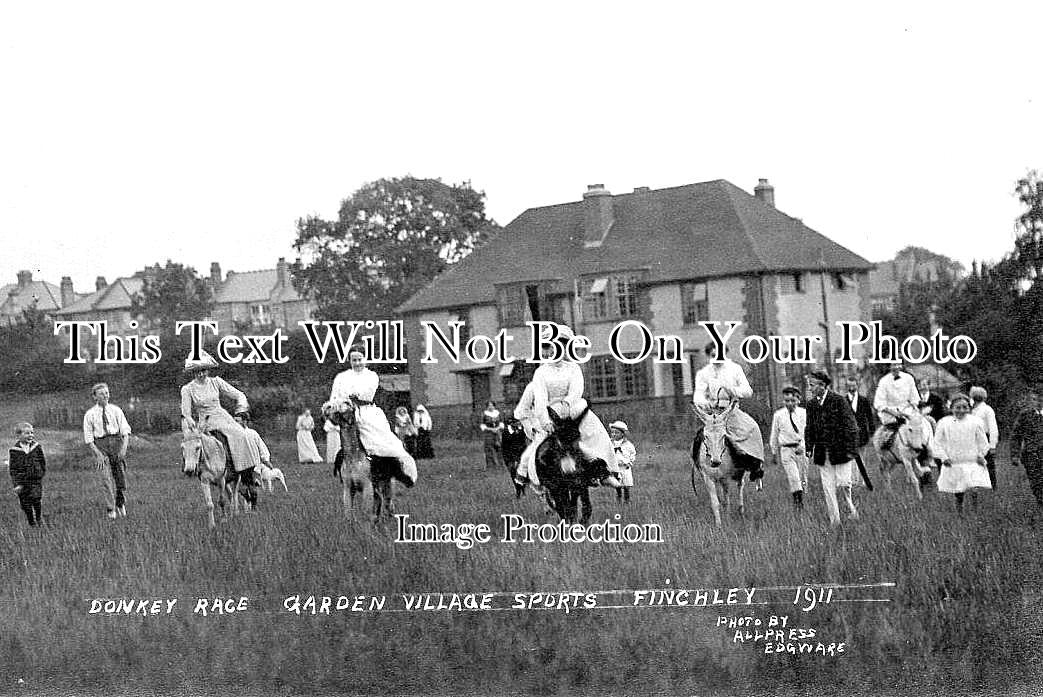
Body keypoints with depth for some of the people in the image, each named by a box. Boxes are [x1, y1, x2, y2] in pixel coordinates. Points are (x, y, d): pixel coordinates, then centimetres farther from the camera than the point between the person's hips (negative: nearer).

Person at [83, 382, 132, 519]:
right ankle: (111, 510, -4)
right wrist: (98, 454, -9)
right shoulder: (90, 414, 4)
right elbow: (88, 438, 2)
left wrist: (124, 447, -11)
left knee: (121, 477, 3)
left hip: (117, 442, 1)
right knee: (106, 479, -9)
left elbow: (126, 430, 4)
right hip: (99, 446, -1)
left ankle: (121, 505, 26)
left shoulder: (116, 410, 7)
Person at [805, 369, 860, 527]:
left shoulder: (838, 401, -9)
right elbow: (809, 429, 15)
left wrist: (850, 450, -12)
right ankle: (834, 521, 10)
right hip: (822, 453, 5)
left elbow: (851, 427, -8)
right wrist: (809, 448, 4)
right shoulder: (811, 404, 7)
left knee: (843, 484, -5)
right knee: (828, 488, 4)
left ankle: (851, 507, 23)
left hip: (839, 450, -5)